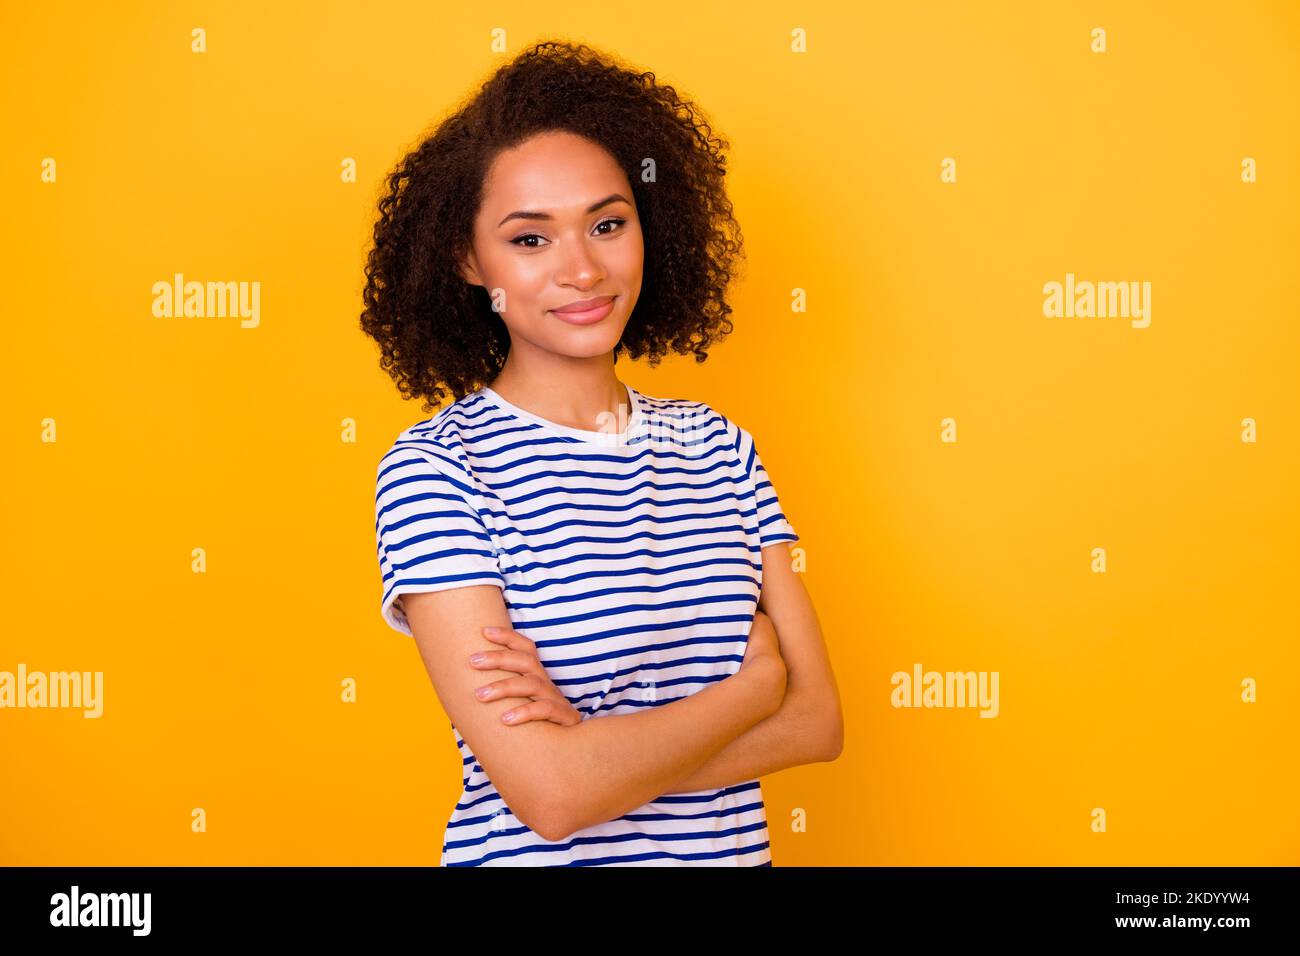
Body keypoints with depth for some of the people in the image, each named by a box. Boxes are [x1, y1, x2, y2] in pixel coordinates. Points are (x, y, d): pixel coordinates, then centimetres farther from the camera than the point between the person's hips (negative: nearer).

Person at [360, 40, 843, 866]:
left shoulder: (718, 446, -2)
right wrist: (753, 683, -11)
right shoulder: (435, 469, -16)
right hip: (540, 856, -4)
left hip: (734, 845, 4)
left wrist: (605, 746, -20)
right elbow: (551, 794, -23)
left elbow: (818, 721, -6)